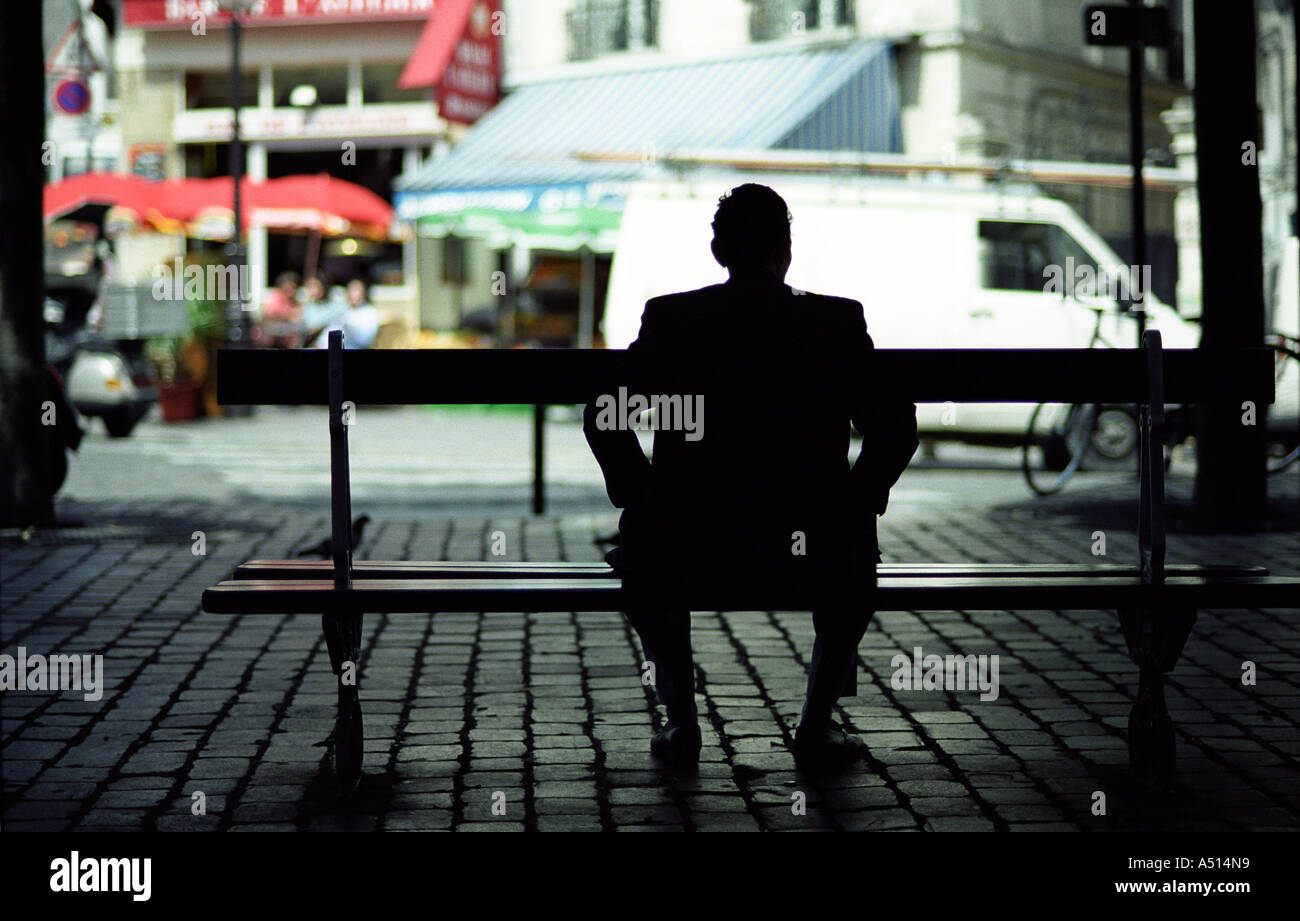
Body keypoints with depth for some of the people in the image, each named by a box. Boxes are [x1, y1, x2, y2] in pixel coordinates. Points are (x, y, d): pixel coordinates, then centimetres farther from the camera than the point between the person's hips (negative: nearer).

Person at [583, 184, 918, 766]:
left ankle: (681, 722, 28)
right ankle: (817, 725, 25)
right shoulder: (838, 322, -2)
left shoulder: (671, 318, -1)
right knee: (855, 557, 35)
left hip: (689, 553, 0)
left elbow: (603, 419, 0)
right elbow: (895, 430, 0)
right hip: (812, 556, 0)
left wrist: (639, 502, 13)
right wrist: (859, 502, 15)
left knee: (644, 557, 36)